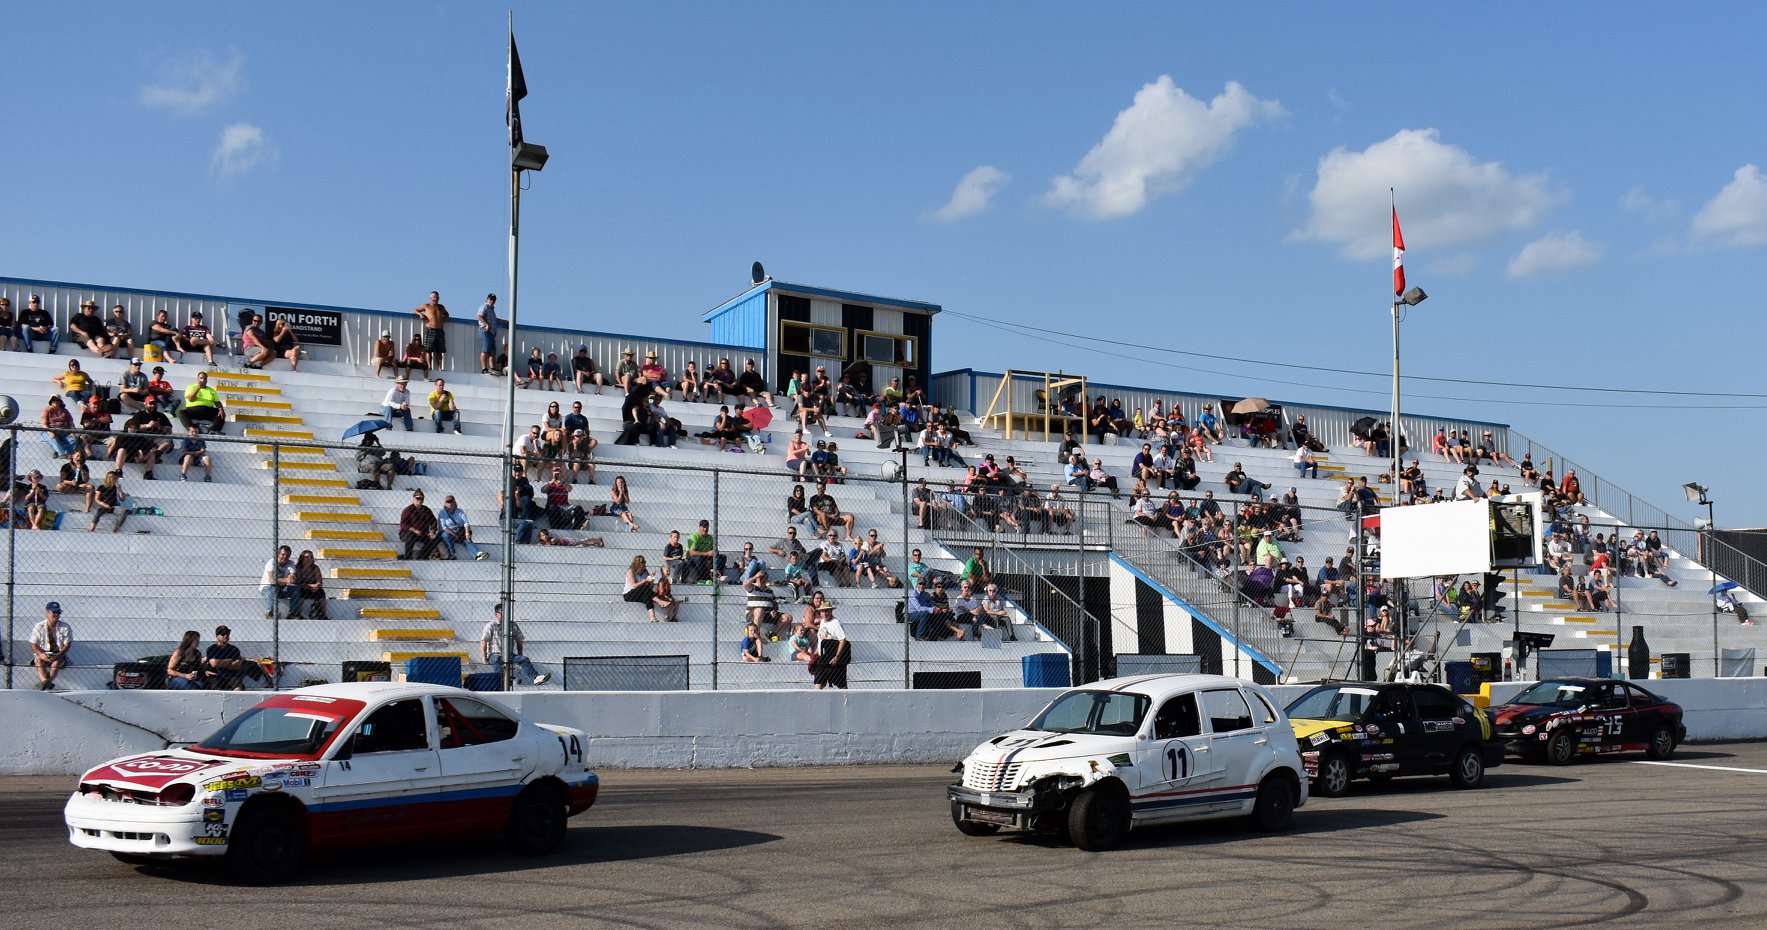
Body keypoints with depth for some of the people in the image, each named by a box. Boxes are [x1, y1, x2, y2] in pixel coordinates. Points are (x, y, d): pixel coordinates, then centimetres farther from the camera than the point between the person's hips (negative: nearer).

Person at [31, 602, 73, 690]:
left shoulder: (65, 627, 0)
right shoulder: (39, 627, 2)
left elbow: (67, 645, -5)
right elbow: (33, 645, -1)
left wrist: (57, 656, -22)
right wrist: (41, 654, -23)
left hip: (59, 655, 0)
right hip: (42, 654, 0)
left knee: (57, 661, -34)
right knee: (39, 660, -33)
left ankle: (48, 681, -53)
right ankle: (47, 683, -54)